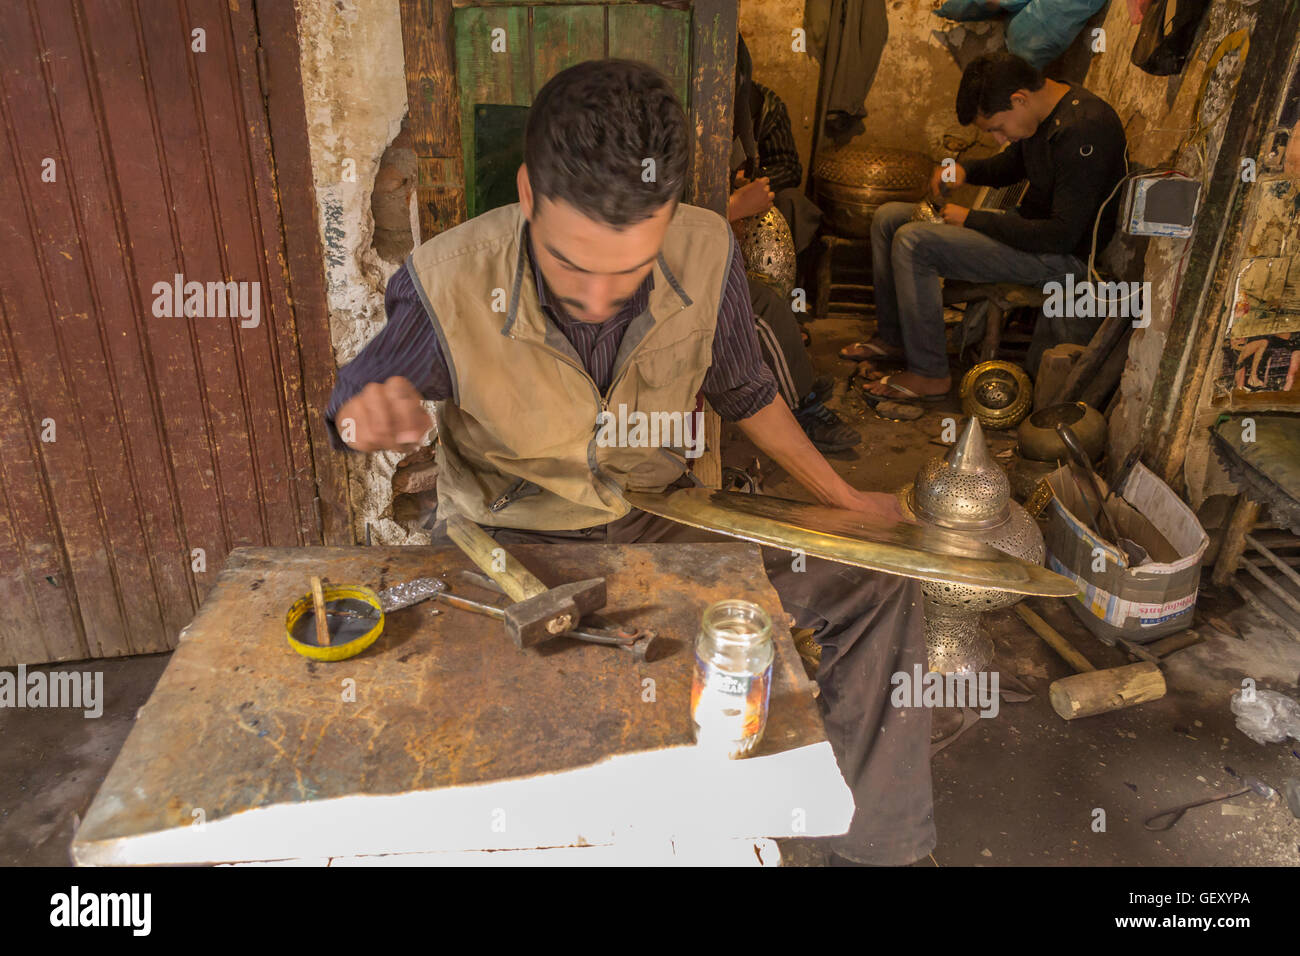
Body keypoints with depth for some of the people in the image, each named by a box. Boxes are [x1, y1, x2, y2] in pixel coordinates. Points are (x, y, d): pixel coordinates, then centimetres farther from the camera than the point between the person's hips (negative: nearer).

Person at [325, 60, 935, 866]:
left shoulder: (707, 254, -16)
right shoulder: (447, 286, -24)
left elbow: (744, 392, 4)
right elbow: (356, 393, -4)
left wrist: (843, 496, 8)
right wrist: (371, 413, -30)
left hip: (662, 512, 3)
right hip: (511, 538, -2)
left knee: (878, 582, -6)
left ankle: (877, 844, 13)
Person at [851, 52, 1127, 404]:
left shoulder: (1084, 130, -26)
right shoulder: (1045, 110, 2)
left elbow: (1062, 236, -28)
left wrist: (971, 219, -21)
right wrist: (964, 170, 0)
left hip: (1063, 256, -10)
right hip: (1030, 224, 10)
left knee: (913, 242, -25)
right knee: (889, 217, 6)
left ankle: (929, 374, -17)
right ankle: (893, 338, 13)